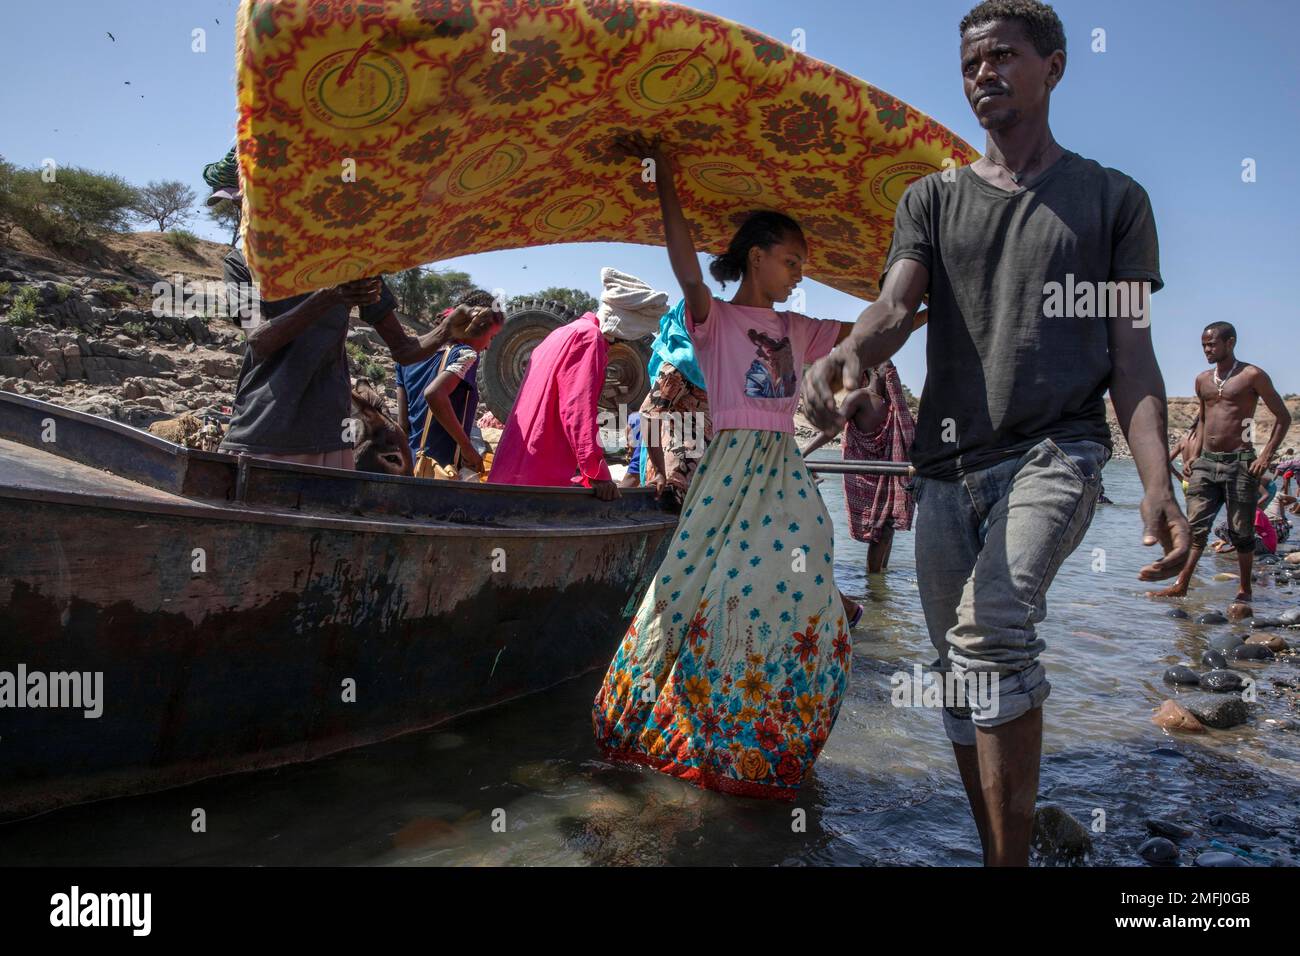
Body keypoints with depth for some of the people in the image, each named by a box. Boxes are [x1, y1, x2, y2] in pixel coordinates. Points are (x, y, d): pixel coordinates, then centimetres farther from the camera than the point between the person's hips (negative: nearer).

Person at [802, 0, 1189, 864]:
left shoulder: (1114, 199, 11)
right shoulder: (932, 198, 16)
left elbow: (1132, 351, 4)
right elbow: (897, 305, -2)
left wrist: (1158, 480, -12)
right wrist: (847, 354, -28)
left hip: (1056, 449, -3)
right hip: (948, 466, 4)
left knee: (991, 630, -27)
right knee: (963, 677, 7)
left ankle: (1013, 858, -14)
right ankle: (993, 849, 24)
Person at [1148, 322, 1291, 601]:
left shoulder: (1252, 376, -3)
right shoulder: (1202, 380, 13)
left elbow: (1283, 417, 0)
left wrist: (1265, 456, -9)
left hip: (1239, 463, -4)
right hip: (1205, 463, 5)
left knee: (1241, 532, 2)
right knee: (1195, 527, -3)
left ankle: (1245, 590, 15)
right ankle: (1180, 585, -7)